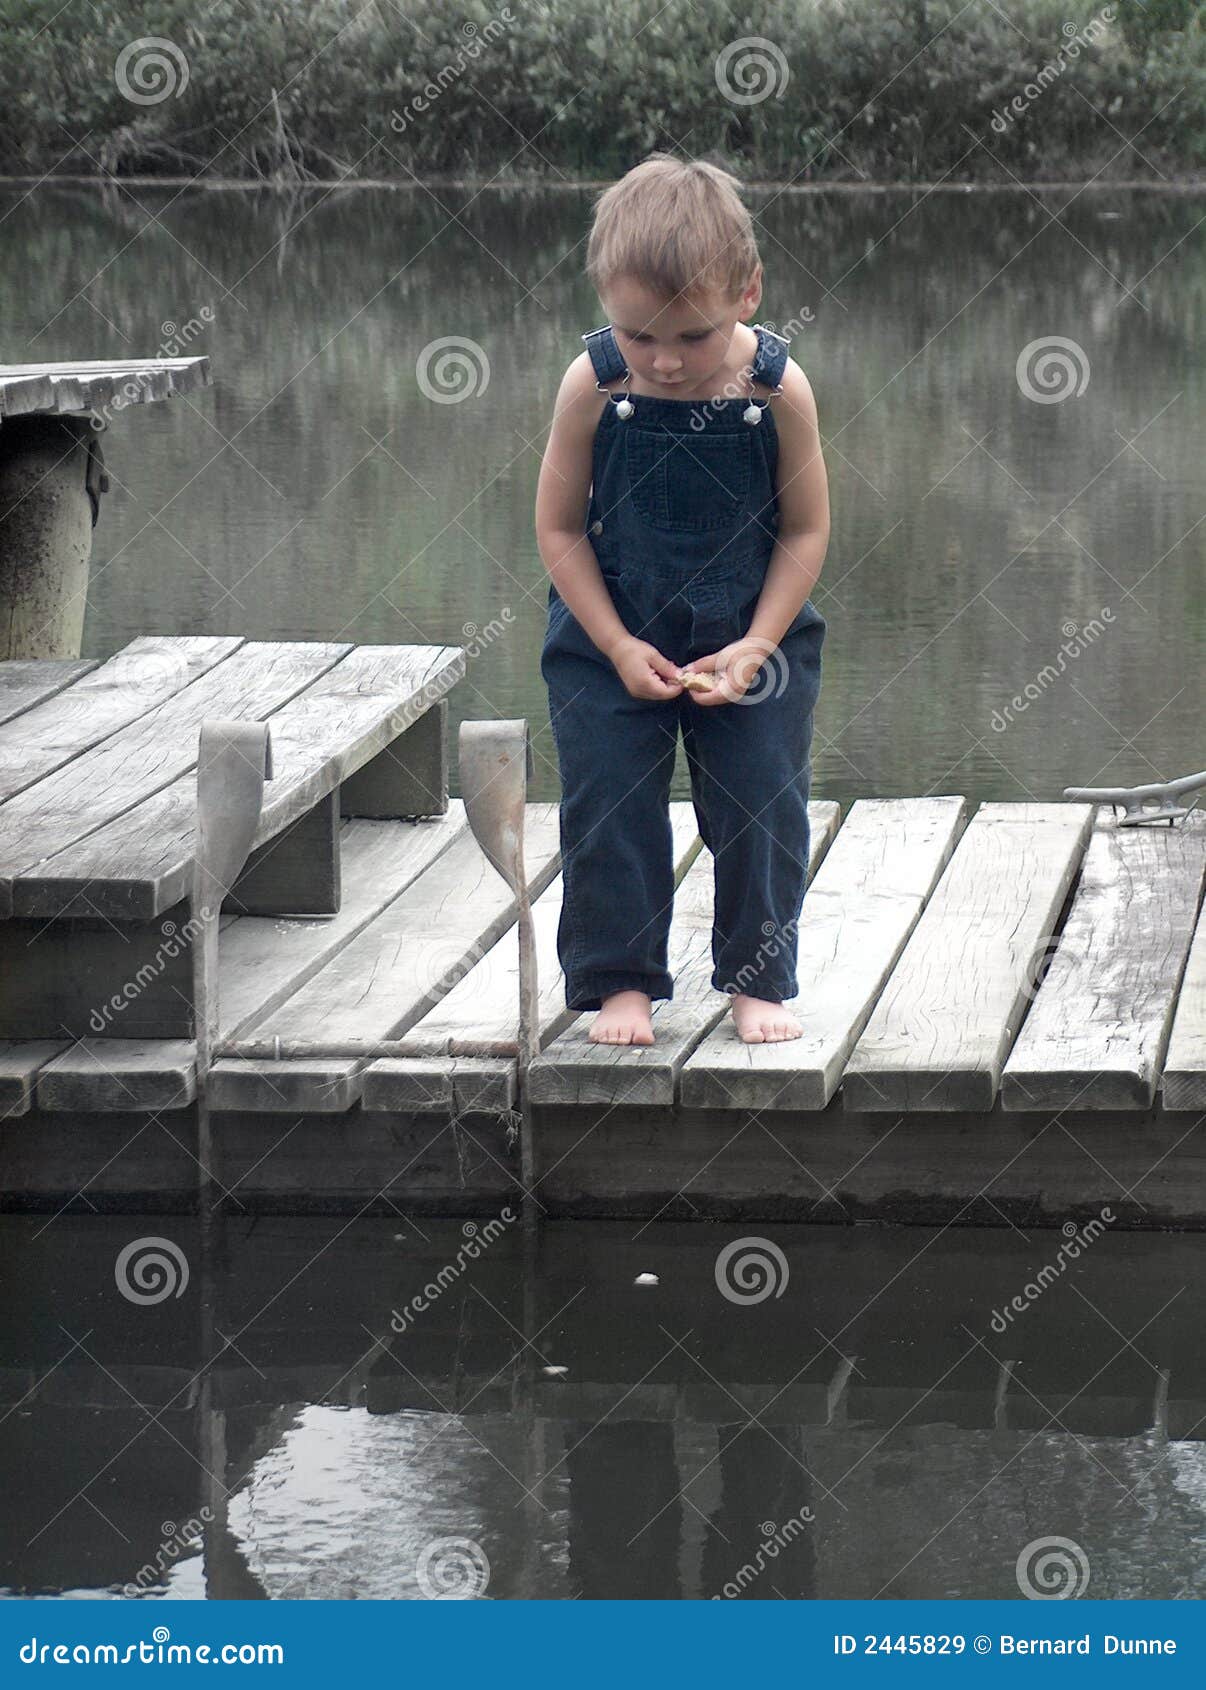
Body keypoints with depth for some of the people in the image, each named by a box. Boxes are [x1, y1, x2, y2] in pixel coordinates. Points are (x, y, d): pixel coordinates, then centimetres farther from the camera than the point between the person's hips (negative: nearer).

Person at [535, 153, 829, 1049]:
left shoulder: (778, 388, -19)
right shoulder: (593, 385, -19)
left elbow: (806, 530, -8)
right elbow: (560, 527, -9)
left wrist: (754, 648, -15)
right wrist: (618, 648, -15)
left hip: (752, 640, 0)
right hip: (613, 644, 0)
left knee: (761, 805, 4)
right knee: (609, 808, 2)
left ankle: (758, 980, 19)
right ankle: (620, 981, 16)